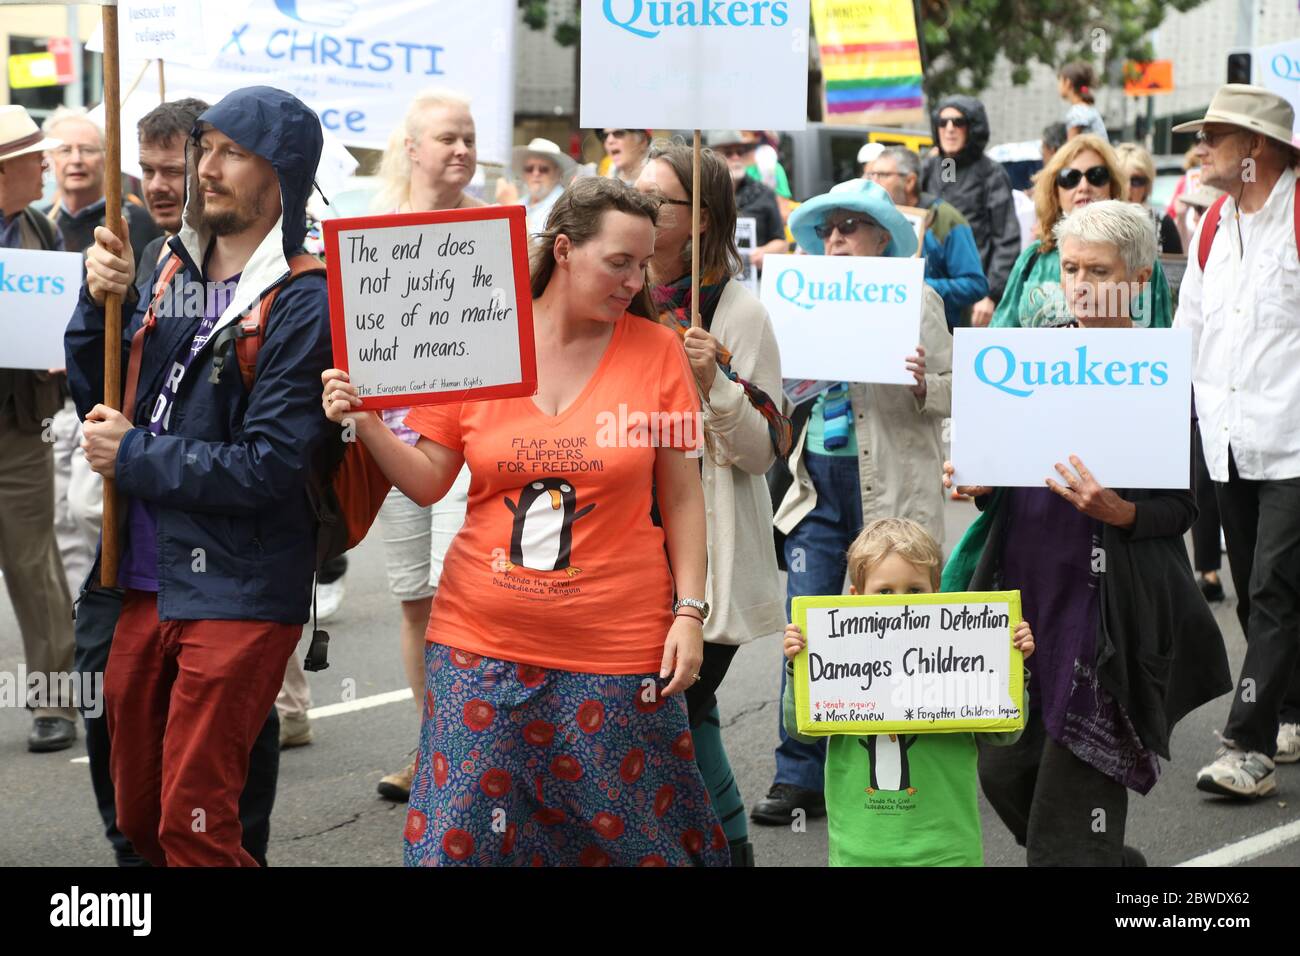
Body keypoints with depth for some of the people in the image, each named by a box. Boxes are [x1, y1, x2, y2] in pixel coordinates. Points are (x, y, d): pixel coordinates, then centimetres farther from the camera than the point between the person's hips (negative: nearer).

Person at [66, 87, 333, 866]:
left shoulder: (305, 304, -14)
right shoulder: (176, 273, 8)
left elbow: (269, 469, -19)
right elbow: (99, 400, 12)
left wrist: (133, 458, -11)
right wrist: (101, 302, -5)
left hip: (239, 592, -7)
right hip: (149, 581, 7)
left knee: (194, 828, -5)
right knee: (139, 817, 17)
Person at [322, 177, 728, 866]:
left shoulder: (657, 351, 0)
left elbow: (682, 495, 3)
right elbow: (429, 481, 6)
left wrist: (690, 613, -4)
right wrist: (366, 423, -10)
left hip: (616, 652, -1)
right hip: (483, 643, 1)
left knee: (624, 832, 6)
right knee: (462, 832, 2)